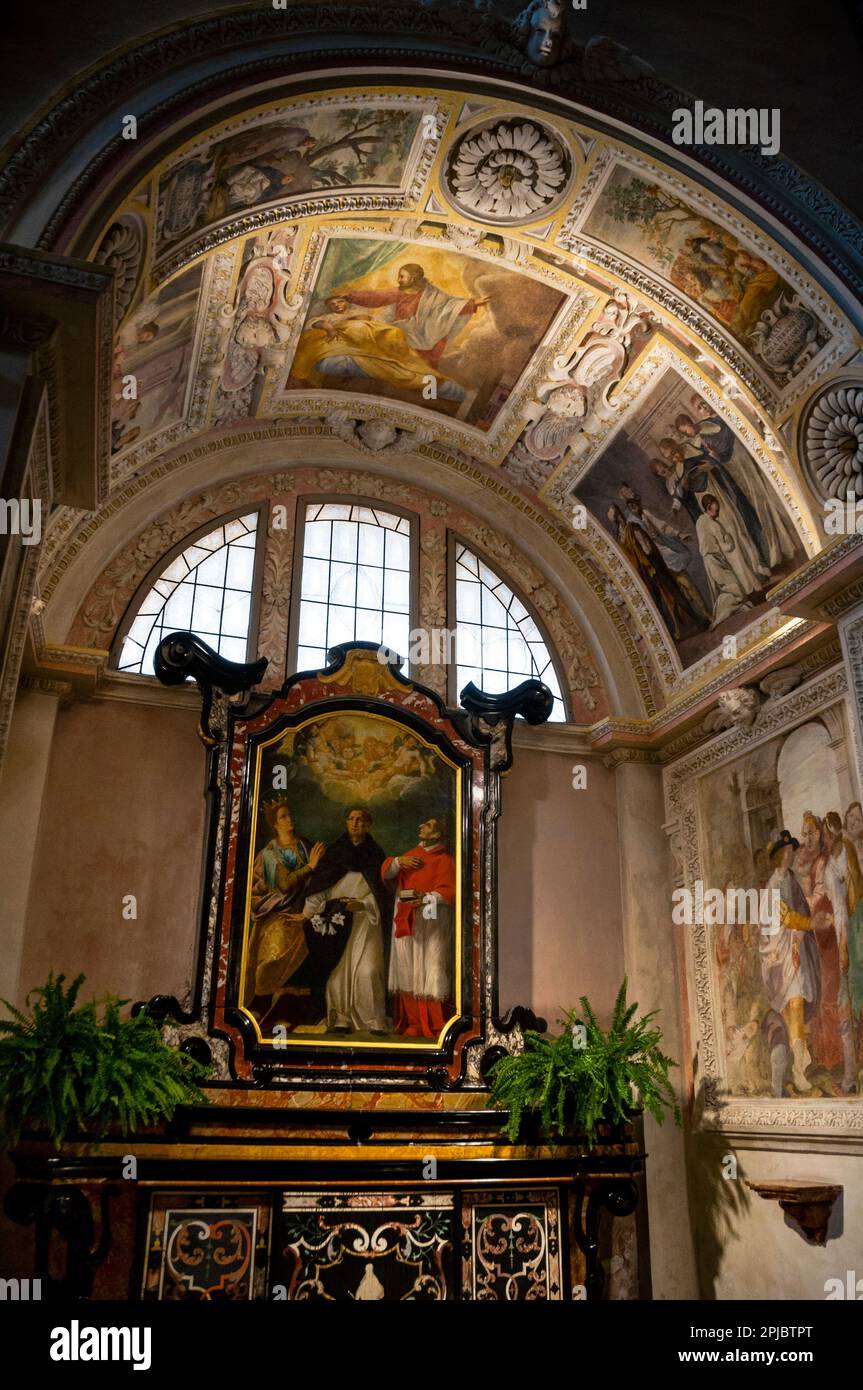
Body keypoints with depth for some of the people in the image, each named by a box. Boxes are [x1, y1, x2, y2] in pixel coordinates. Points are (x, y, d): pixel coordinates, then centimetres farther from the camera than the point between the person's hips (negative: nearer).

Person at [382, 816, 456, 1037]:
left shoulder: (444, 860, -2)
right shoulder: (412, 855, 19)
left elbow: (449, 892, -12)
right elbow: (386, 872, 16)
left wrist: (426, 898, -26)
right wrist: (399, 861, -3)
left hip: (431, 925, -6)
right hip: (406, 924, 6)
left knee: (431, 974, -8)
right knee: (408, 973, 4)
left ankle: (435, 1027, -1)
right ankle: (412, 1024, 10)